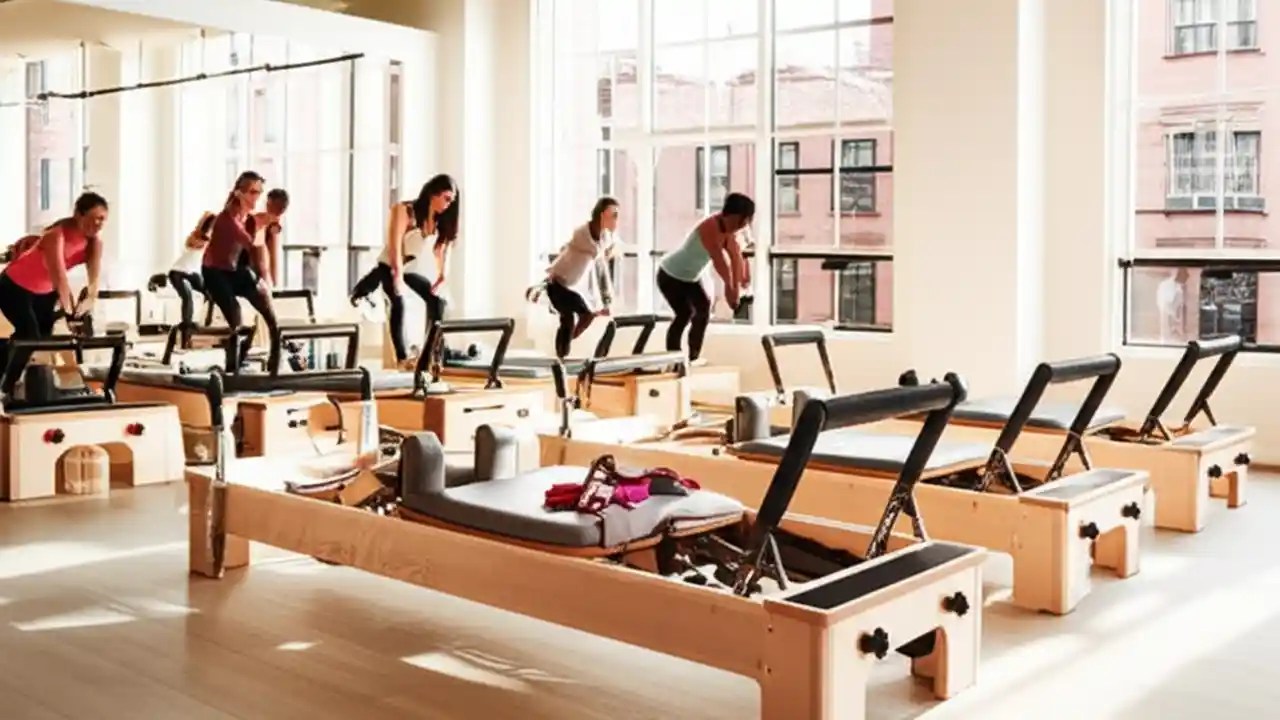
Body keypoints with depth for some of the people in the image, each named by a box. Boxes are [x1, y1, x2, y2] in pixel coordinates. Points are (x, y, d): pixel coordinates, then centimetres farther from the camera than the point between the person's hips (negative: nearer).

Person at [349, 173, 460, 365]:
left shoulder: (441, 221, -1)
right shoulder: (404, 210, -19)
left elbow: (443, 250, -4)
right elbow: (395, 245, -24)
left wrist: (442, 279, -15)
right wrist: (398, 276, -28)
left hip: (414, 269, 7)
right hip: (390, 267, -7)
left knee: (436, 300, -2)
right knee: (398, 303, -25)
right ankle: (402, 357, -27)